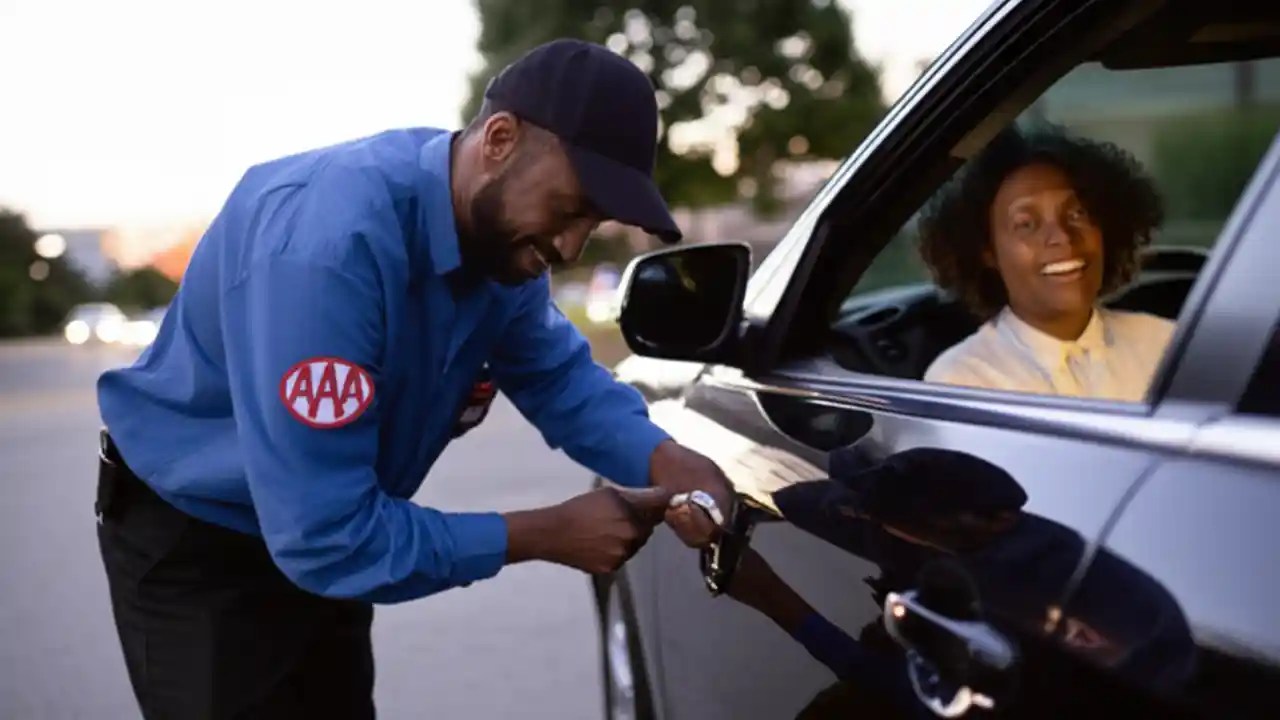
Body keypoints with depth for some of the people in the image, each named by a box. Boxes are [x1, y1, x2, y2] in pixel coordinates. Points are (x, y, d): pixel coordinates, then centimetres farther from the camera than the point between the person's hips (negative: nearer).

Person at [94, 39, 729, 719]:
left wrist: (666, 463, -20)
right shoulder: (330, 241, -37)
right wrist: (550, 535, -29)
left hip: (319, 541, 7)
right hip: (193, 547, -7)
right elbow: (326, 538, -37)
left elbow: (560, 374, 1)